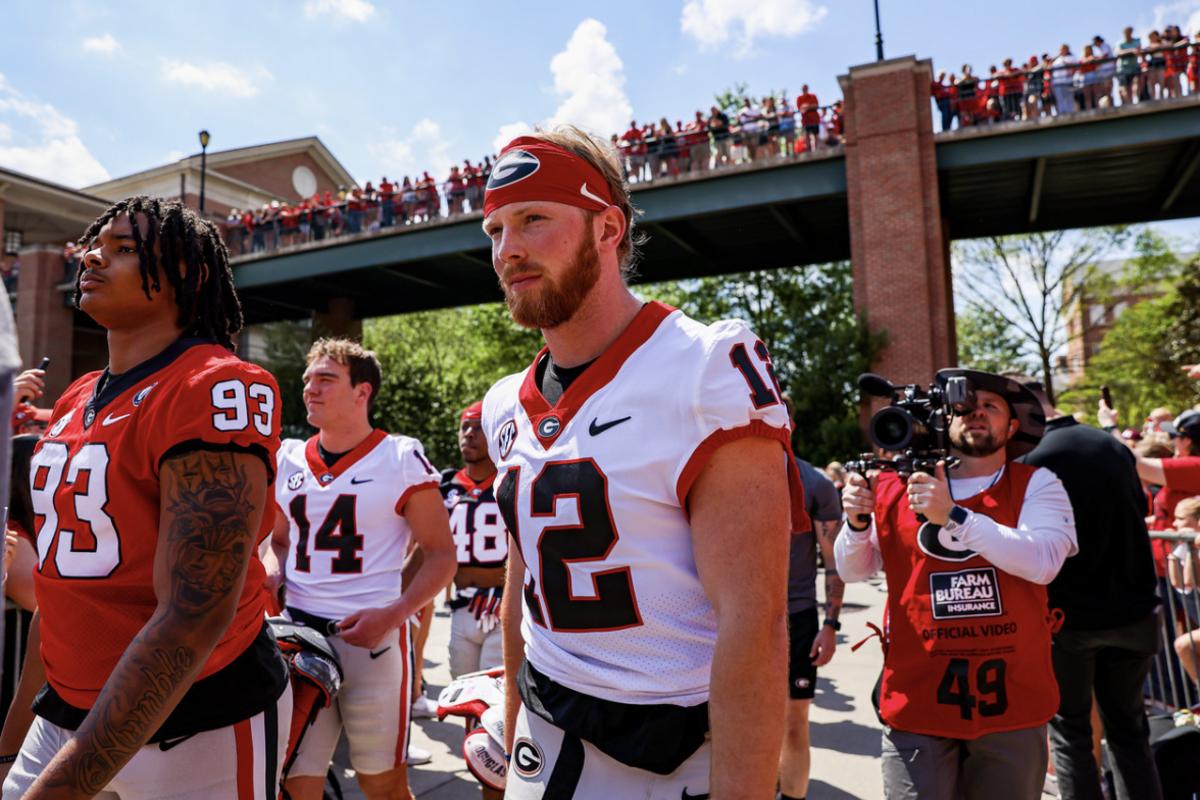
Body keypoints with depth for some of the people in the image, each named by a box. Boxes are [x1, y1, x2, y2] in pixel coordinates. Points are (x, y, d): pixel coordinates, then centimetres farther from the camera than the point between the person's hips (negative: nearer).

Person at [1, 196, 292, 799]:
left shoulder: (217, 391, -20)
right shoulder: (74, 401, 8)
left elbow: (193, 615, -26)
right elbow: (65, 578, 16)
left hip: (200, 724, -6)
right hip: (68, 714, 7)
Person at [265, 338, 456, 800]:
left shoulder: (401, 459, -6)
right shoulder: (289, 460, 10)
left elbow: (441, 555, -5)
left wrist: (392, 614, -18)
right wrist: (272, 575, 2)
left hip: (373, 639, -4)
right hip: (299, 635, 4)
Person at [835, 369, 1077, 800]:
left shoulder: (1036, 485, 1)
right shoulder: (897, 488, 2)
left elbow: (1042, 563, -16)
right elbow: (852, 572, 5)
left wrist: (952, 514, -22)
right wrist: (856, 520, -14)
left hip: (1010, 698, 0)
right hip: (917, 697, 0)